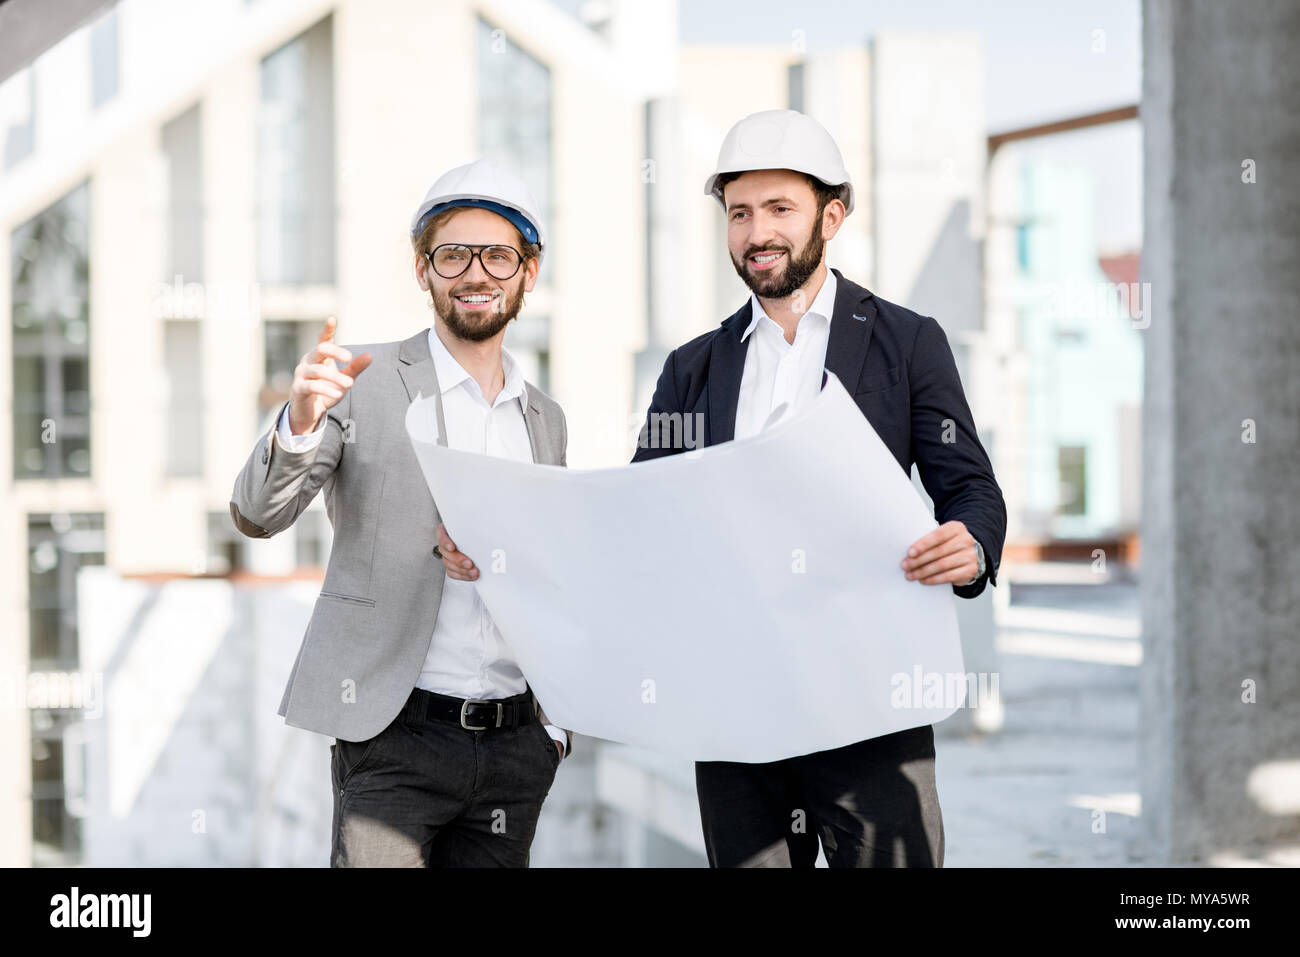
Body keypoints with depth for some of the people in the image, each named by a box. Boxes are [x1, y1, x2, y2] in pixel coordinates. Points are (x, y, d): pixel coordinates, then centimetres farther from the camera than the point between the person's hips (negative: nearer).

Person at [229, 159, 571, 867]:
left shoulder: (545, 419, 16)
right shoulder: (363, 383, 0)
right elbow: (257, 515, -10)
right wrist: (300, 422, -28)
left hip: (515, 748, 5)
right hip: (395, 736, -5)